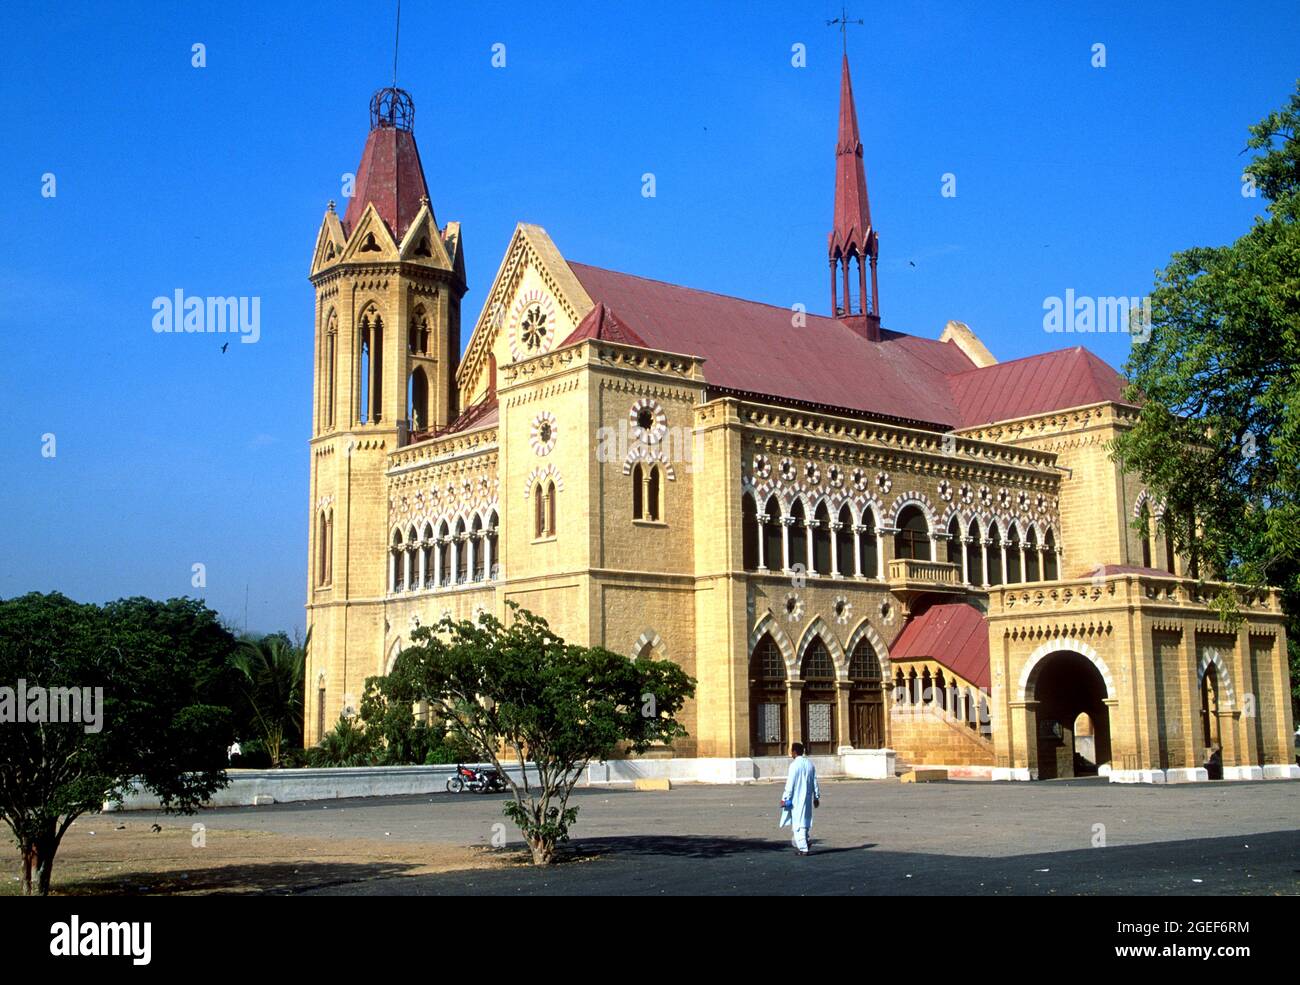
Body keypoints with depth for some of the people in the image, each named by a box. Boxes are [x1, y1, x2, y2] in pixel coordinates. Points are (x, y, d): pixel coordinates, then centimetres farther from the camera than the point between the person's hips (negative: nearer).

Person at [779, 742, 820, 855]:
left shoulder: (794, 765, -15)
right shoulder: (810, 764, 6)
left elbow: (790, 784, -16)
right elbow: (815, 782, 11)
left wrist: (785, 798, -10)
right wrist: (816, 796, 19)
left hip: (796, 799, -7)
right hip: (808, 798, 7)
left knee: (797, 822, -2)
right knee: (805, 821, 18)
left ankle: (803, 848, -4)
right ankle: (798, 842, 28)